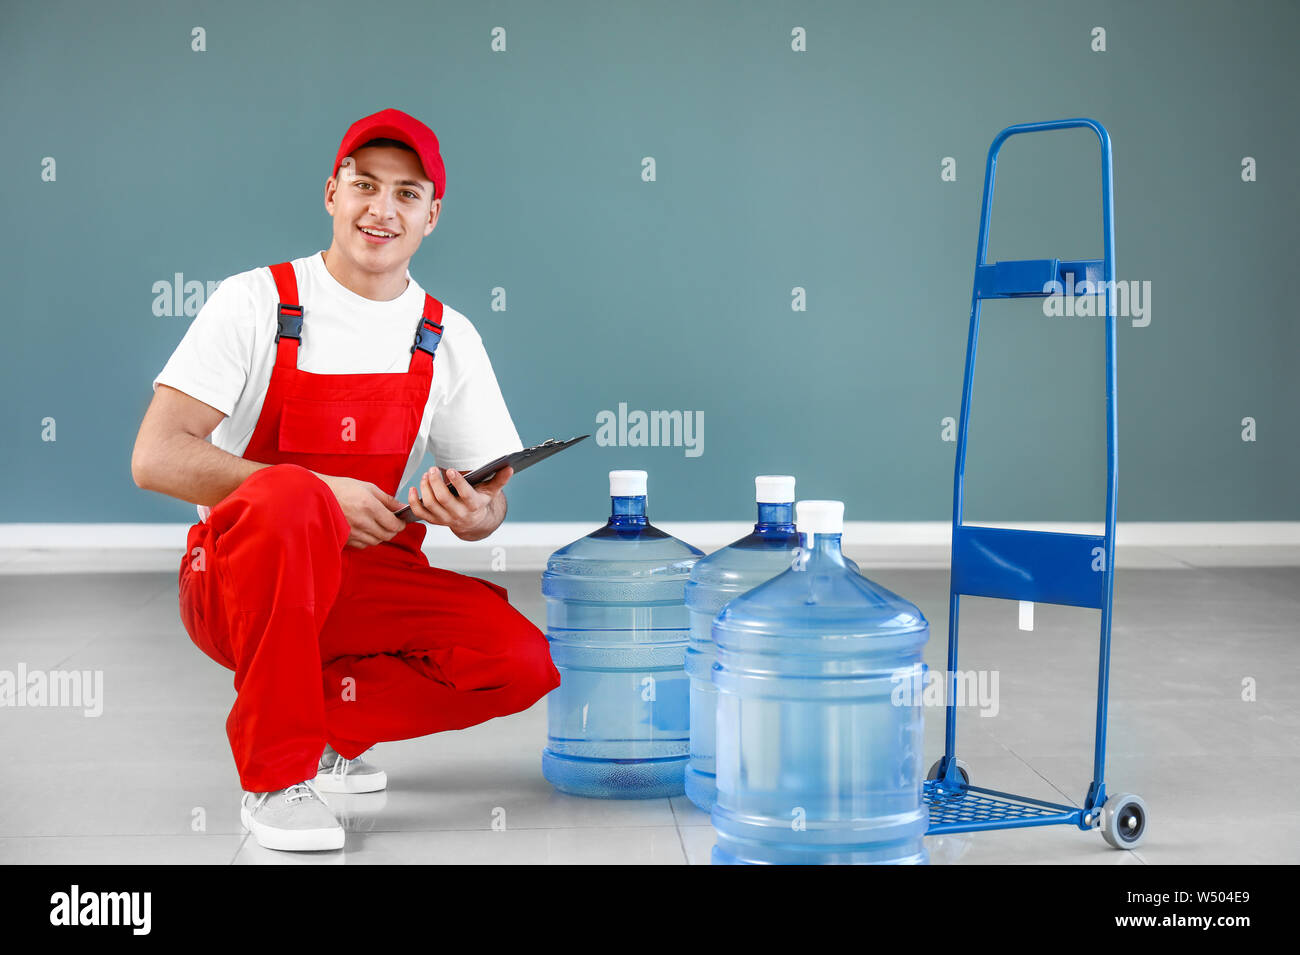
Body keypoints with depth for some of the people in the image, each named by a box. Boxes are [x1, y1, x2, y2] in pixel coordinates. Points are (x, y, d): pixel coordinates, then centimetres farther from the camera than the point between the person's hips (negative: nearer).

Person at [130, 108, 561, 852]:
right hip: (234, 584, -3)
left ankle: (322, 721, 3)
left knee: (525, 662, -20)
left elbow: (490, 497, 8)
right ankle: (277, 774, -23)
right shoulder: (256, 303, -6)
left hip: (372, 584, 4)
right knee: (291, 496, -38)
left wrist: (474, 513, -19)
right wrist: (322, 495, -24)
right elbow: (156, 458, -14)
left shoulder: (450, 339, 6)